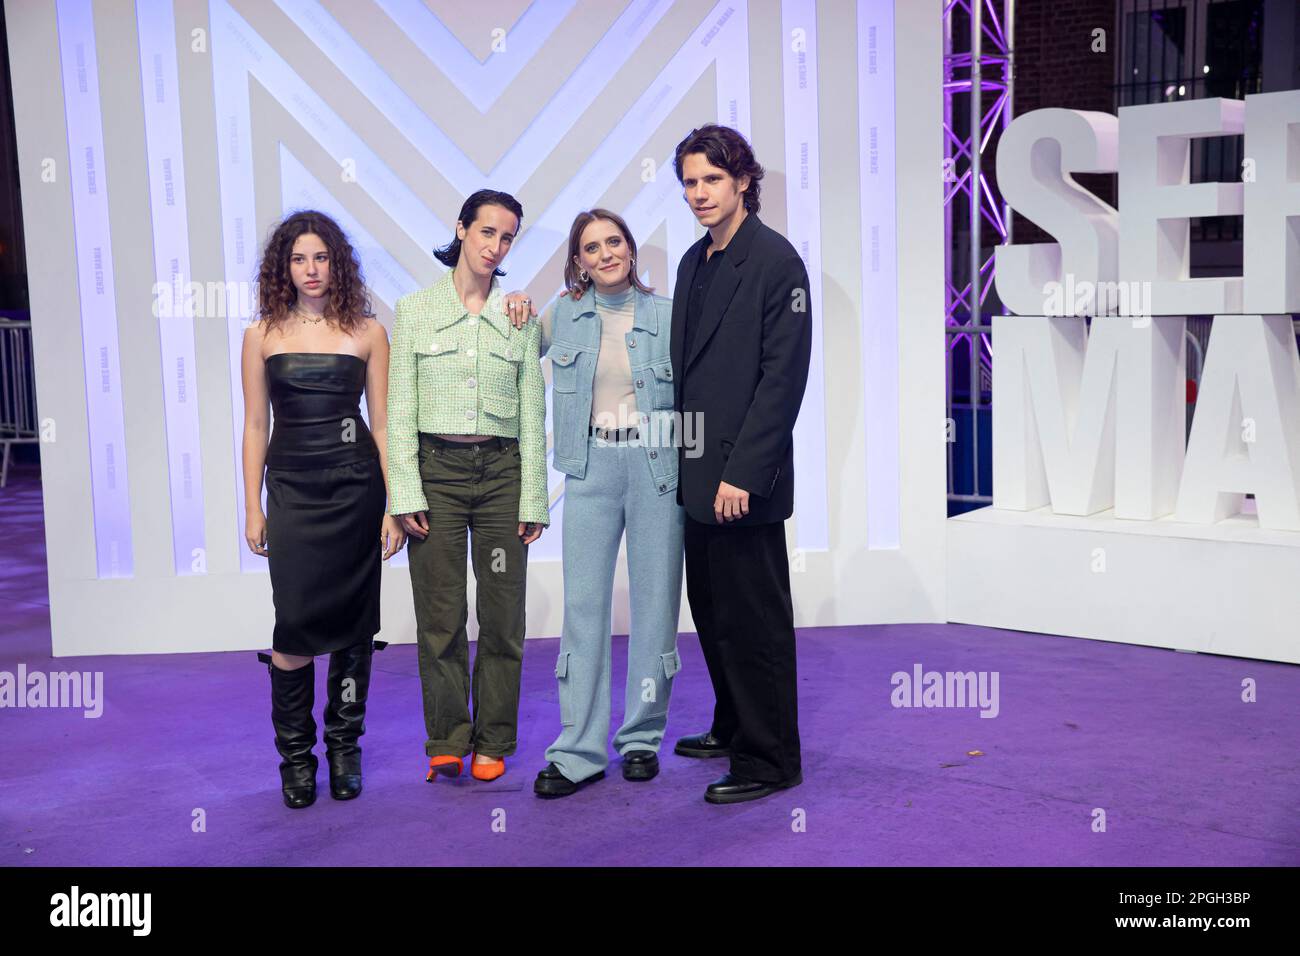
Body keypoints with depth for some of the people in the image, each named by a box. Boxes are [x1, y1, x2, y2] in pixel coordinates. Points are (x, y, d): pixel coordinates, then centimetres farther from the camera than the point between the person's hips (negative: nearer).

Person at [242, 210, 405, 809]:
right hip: (292, 489, 0)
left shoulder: (366, 332, 4)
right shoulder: (263, 334, 6)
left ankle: (344, 748, 20)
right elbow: (256, 426, 7)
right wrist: (253, 508, 3)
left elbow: (381, 422, 4)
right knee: (295, 625, -5)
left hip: (355, 485, 0)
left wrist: (394, 505, -1)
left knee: (352, 625, 5)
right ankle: (295, 757, 11)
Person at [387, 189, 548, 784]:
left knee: (502, 614, 3)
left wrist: (533, 498, 1)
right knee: (440, 615, 1)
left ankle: (492, 742, 16)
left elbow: (532, 414, 6)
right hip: (436, 468, -1)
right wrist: (405, 493, -8)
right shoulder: (415, 311, 4)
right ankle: (447, 740, 15)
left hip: (502, 470, 1)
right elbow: (399, 410, 1)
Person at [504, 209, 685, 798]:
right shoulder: (562, 315, 8)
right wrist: (516, 312, 5)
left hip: (658, 467, -1)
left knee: (655, 601, 4)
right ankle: (579, 750, 5)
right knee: (583, 604, -1)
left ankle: (642, 737, 17)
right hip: (592, 468, 1)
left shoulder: (665, 314, 4)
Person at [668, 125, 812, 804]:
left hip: (743, 478, -8)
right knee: (711, 611, 18)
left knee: (753, 620, 0)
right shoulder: (694, 262, 14)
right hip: (697, 473, 8)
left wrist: (742, 474, -19)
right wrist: (680, 459, 12)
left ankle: (769, 760, 13)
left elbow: (783, 376, -16)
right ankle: (732, 728, 34)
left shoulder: (775, 260, -11)